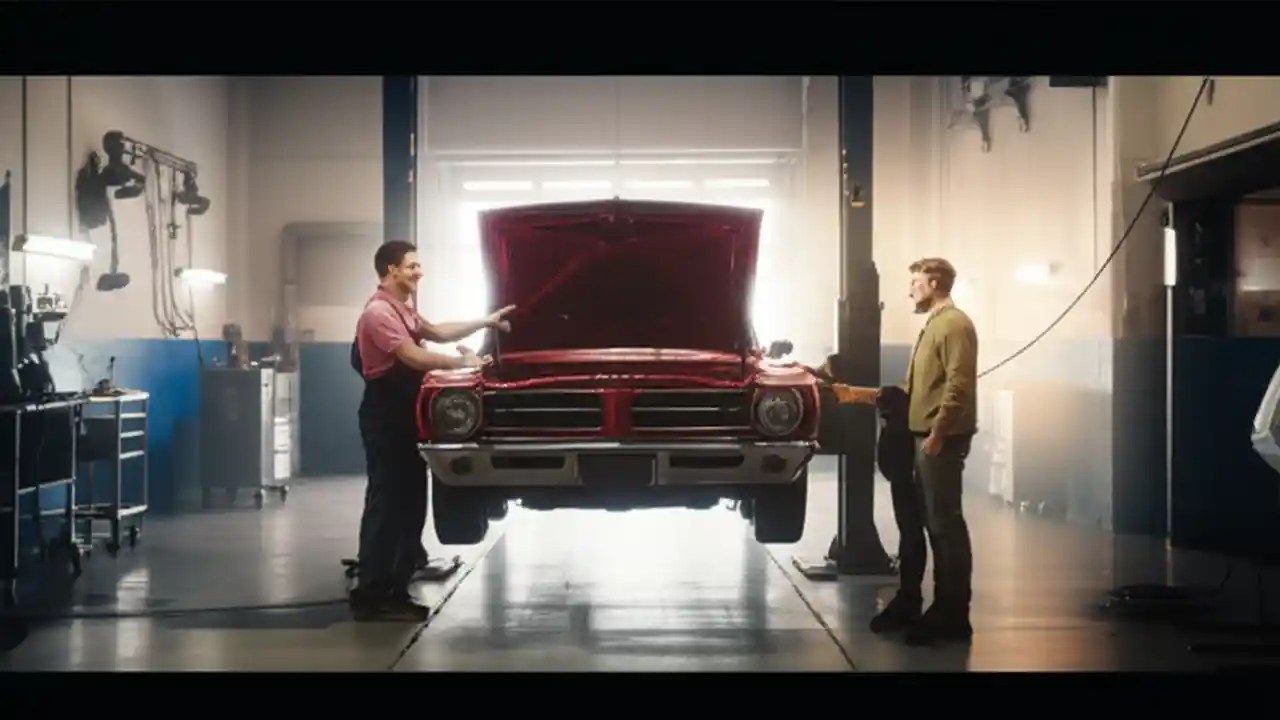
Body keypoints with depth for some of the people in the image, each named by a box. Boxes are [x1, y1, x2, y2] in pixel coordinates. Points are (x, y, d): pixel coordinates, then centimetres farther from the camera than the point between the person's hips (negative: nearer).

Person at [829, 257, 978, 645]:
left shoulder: (955, 324, -10)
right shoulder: (933, 325, 22)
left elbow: (958, 386, -20)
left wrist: (936, 434, -24)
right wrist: (860, 394, 18)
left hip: (941, 439, -10)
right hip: (920, 437, 10)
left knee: (945, 524, -7)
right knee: (913, 522, 14)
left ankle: (952, 615, -2)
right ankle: (908, 603, 24)